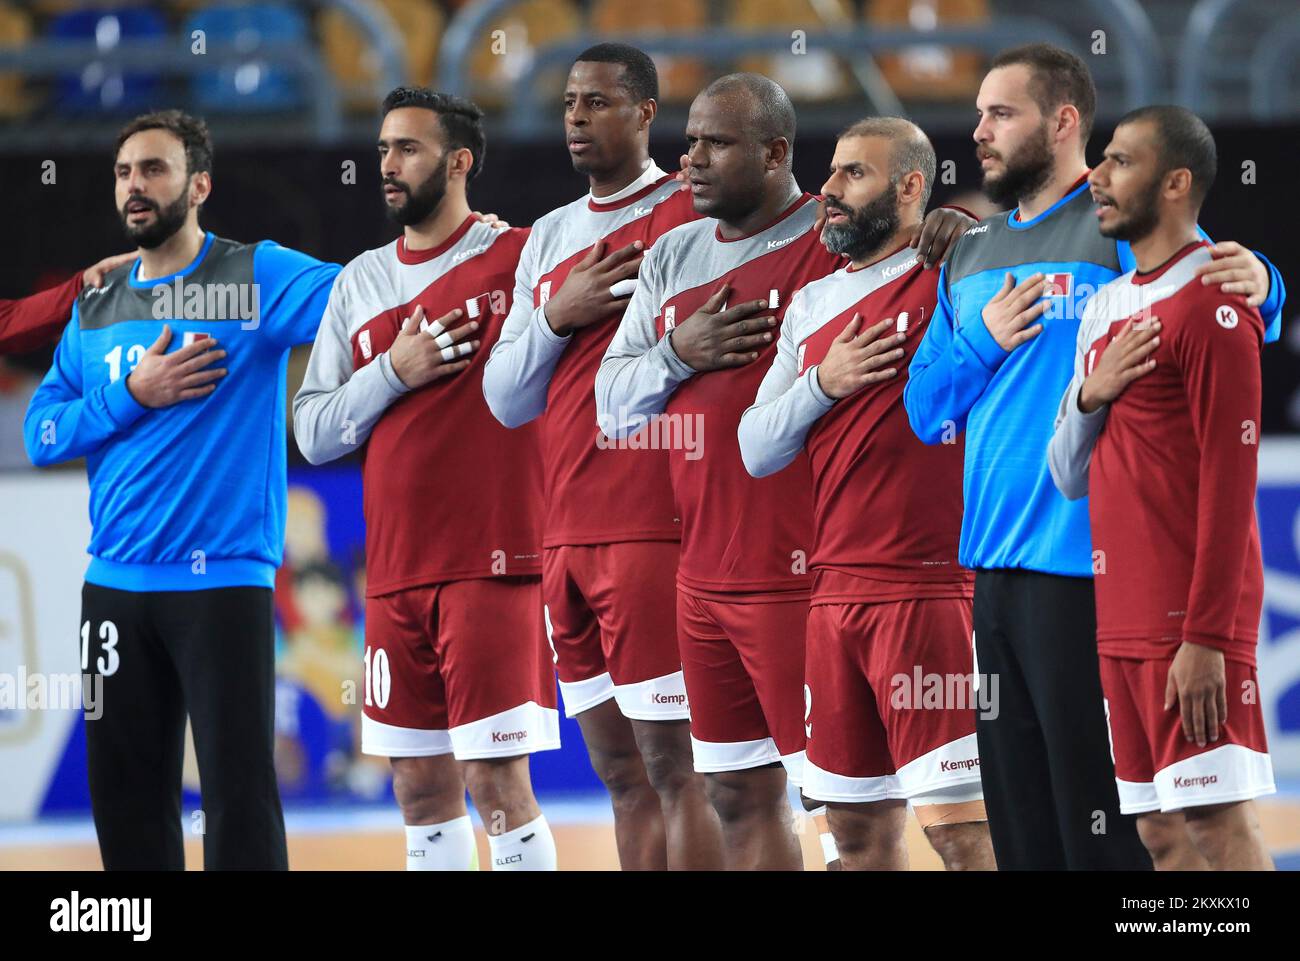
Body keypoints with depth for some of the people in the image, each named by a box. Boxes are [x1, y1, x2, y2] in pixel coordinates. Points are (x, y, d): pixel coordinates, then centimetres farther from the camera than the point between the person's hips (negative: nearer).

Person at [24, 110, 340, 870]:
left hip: (222, 579, -5)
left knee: (239, 791, -9)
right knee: (127, 793, 10)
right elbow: (42, 434, 8)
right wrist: (132, 395, -8)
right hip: (116, 582, 5)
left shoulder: (259, 278, -2)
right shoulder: (95, 312, 13)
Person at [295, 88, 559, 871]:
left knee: (496, 781, -9)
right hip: (397, 569, 6)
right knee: (421, 786, 9)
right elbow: (313, 433, 10)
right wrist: (393, 373, -4)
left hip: (494, 563, -6)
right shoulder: (360, 283, 14)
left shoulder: (520, 257, -3)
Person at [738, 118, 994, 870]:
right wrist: (823, 382, -3)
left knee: (957, 822, -12)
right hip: (835, 591, 7)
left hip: (929, 587, -7)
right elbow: (757, 449, 12)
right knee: (859, 826, 11)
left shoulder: (950, 279, -5)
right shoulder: (812, 307, 17)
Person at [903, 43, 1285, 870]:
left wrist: (1258, 289, -32)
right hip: (993, 570, 7)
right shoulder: (970, 259, 17)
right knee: (1020, 824, 12)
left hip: (1085, 573, -7)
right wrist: (980, 342, -1)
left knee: (1103, 823, -8)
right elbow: (926, 412, 17)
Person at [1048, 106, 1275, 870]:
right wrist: (1089, 396, -3)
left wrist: (1205, 637, -20)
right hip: (1122, 624, 9)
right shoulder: (1107, 307, 16)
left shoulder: (1209, 302, -11)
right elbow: (1070, 477, 19)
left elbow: (1230, 478, -16)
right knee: (1158, 831, 7)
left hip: (1188, 625, -9)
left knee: (1216, 820, -11)